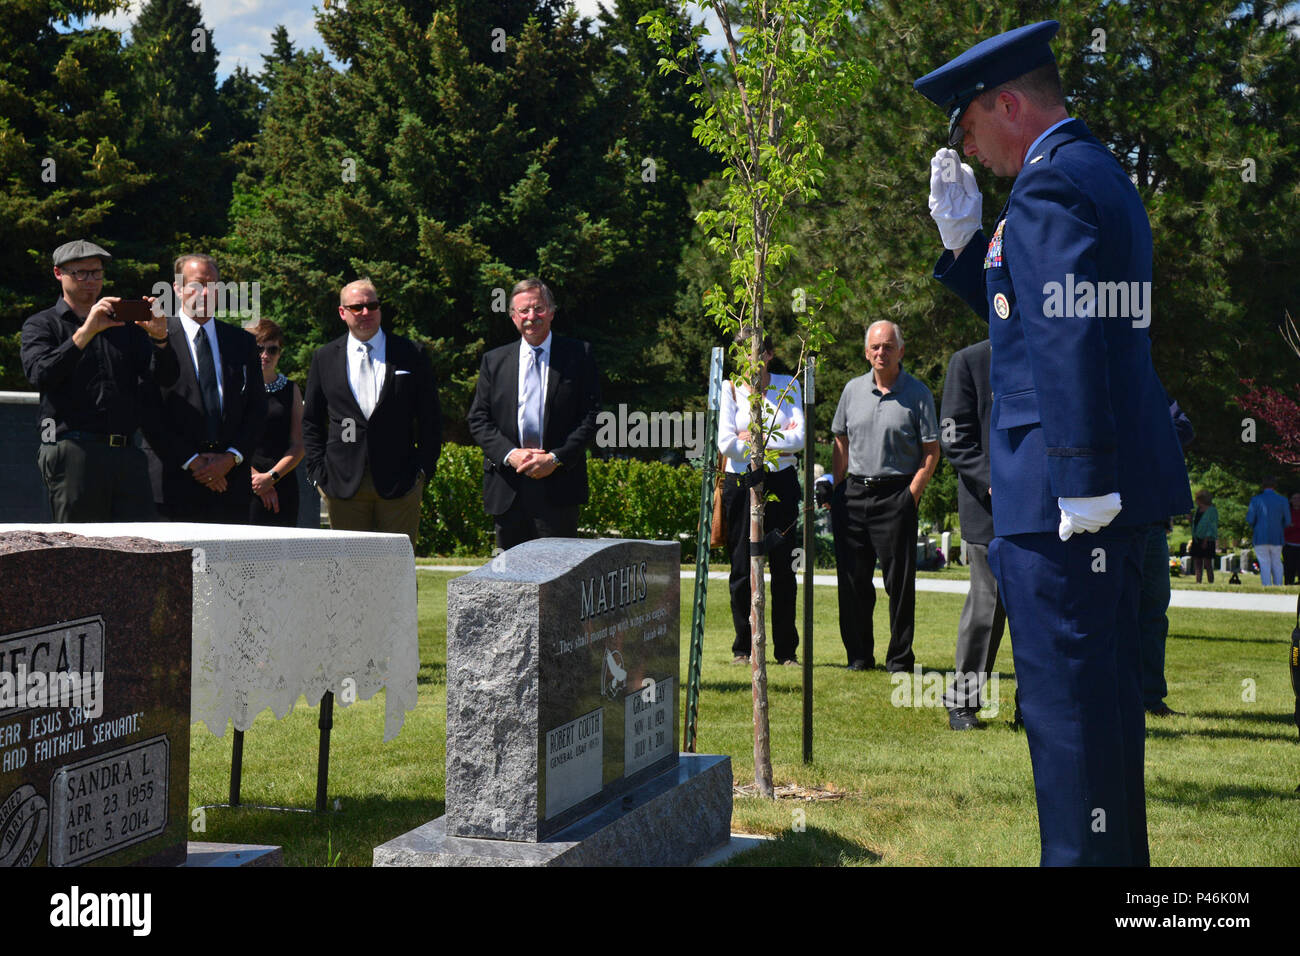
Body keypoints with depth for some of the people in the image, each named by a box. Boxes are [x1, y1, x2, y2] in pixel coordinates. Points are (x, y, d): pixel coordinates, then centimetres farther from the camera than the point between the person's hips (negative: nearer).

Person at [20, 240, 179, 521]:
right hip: (72, 453, -3)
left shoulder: (125, 325, 21)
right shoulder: (41, 325, 11)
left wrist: (160, 338, -9)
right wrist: (86, 333, -17)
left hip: (127, 455, 3)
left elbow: (166, 377, 11)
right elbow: (40, 374, -9)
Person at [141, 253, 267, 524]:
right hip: (175, 481, -3)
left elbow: (257, 408, 12)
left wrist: (231, 457, -3)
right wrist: (191, 460, -9)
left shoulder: (242, 342, 15)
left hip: (231, 481, 4)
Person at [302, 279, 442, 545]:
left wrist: (423, 470, -1)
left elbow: (431, 419, 7)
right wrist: (319, 473, 4)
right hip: (343, 484, 1)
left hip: (399, 483, -1)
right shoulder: (324, 359, 10)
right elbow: (311, 422, 14)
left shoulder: (411, 355, 6)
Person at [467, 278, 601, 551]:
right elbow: (478, 420, 8)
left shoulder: (578, 355, 5)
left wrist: (556, 458, -12)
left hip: (558, 485, -2)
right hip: (507, 489, 2)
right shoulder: (494, 361, 12)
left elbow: (591, 416, 0)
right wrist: (509, 454, -9)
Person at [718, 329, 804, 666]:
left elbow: (798, 439, -3)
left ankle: (786, 649, 7)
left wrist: (752, 438, -8)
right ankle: (743, 647, 13)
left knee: (783, 568, -1)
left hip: (781, 483, 1)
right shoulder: (730, 389, 4)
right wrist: (776, 444, -7)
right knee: (742, 568, 2)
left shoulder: (788, 386, 8)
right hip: (741, 483, 0)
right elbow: (726, 444, -7)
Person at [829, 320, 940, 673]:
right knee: (853, 580, 6)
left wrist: (912, 494, -10)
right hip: (853, 494, 4)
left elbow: (931, 451, -2)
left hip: (896, 495, -4)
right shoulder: (853, 390, 11)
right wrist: (835, 490, 8)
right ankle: (859, 655, 17)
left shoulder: (917, 394, -1)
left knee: (900, 581, -2)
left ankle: (900, 658, 6)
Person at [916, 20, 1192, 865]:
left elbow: (1069, 335, -24)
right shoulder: (1102, 173, 19)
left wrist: (1081, 476, -26)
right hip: (1117, 483, 11)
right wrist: (964, 242, 14)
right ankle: (1121, 849, 29)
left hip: (1065, 489, -11)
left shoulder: (1051, 183, -14)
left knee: (1066, 693, -6)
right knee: (1106, 685, 18)